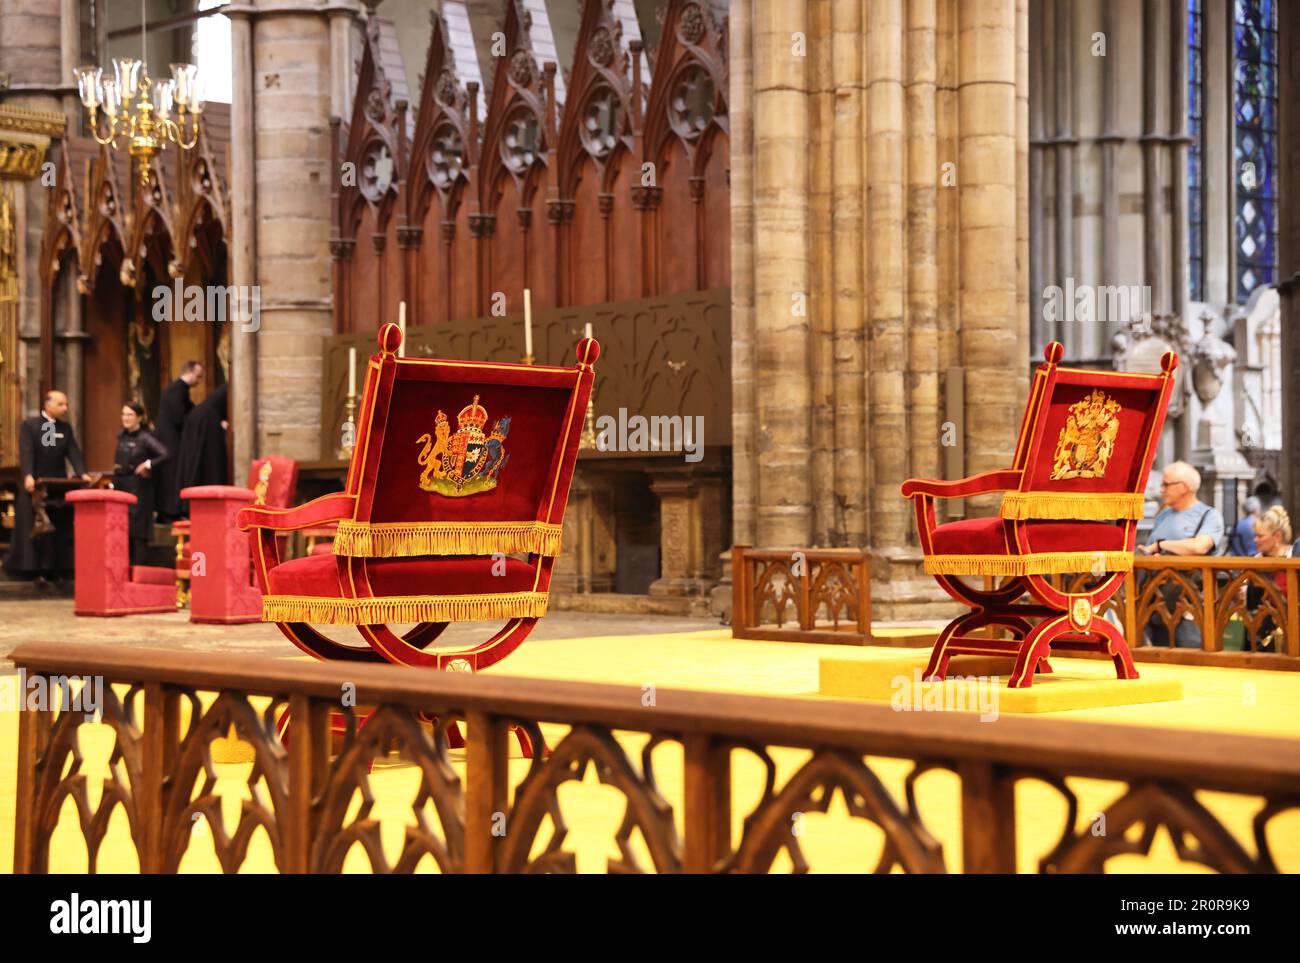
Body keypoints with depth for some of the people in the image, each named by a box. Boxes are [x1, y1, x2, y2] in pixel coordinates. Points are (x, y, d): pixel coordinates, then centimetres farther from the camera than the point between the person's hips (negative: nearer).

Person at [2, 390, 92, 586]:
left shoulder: (66, 428, 11)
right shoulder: (30, 425, -3)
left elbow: (74, 453, 1)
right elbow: (26, 453, -14)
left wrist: (82, 473, -16)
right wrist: (28, 476, -29)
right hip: (35, 485, -4)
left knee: (61, 529, 2)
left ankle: (56, 569, 5)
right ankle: (39, 570, -1)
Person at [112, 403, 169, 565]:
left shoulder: (145, 438, -10)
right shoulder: (122, 436, 10)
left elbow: (165, 455, -22)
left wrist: (147, 465, -17)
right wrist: (113, 483, 13)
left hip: (139, 488, -7)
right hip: (121, 486, 7)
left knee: (138, 530, -4)